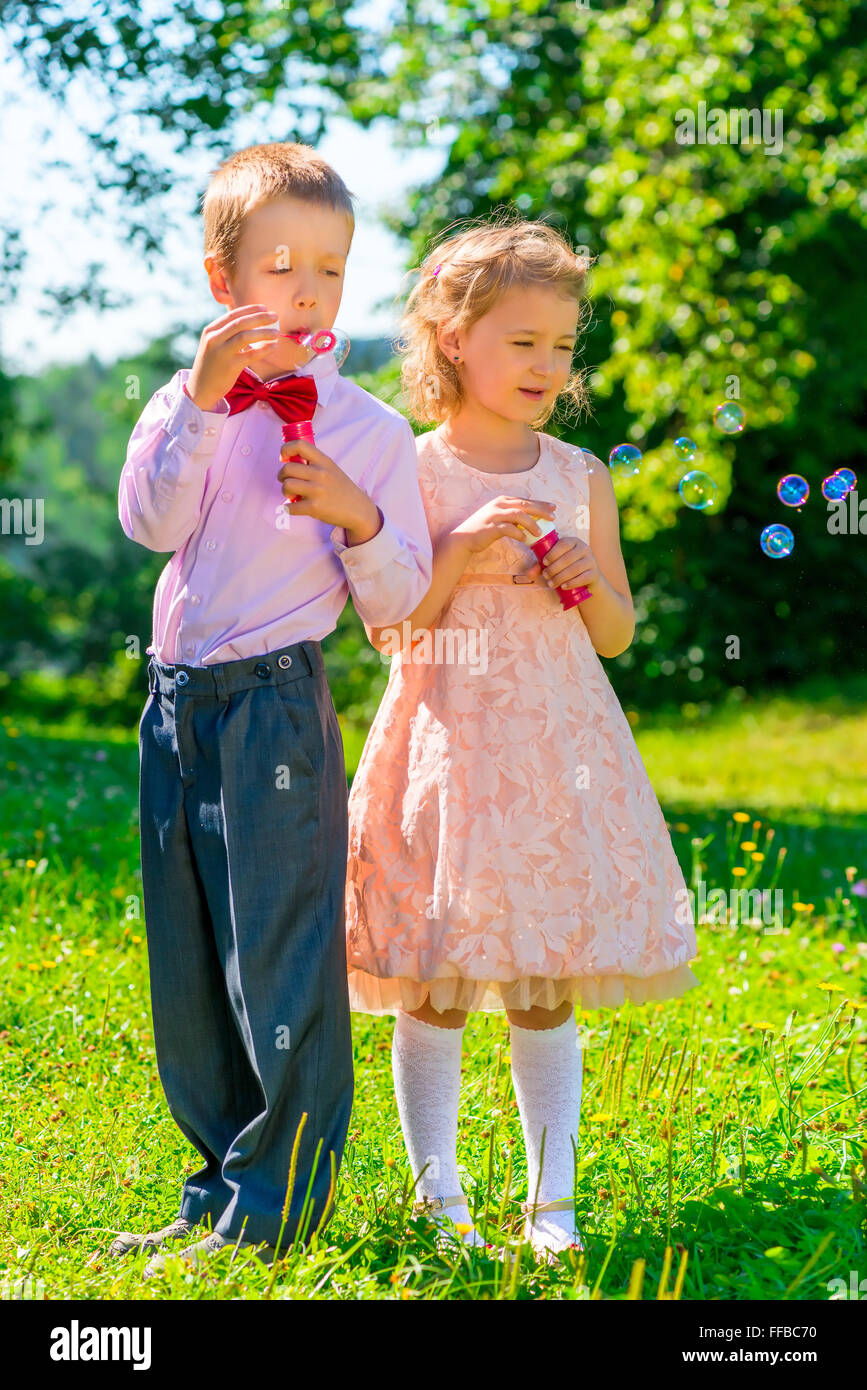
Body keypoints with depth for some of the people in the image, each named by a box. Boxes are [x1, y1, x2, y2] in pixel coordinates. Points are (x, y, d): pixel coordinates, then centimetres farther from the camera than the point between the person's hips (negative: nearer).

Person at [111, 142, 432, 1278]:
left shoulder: (371, 430, 0)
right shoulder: (186, 404, 8)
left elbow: (397, 603, -1)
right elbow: (151, 523, -11)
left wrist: (356, 516, -18)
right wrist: (201, 401, -19)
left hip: (278, 705, -4)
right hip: (179, 703, 5)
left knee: (280, 957, -6)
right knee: (188, 969, 11)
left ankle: (276, 1206, 5)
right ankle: (223, 1185, 24)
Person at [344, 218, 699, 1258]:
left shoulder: (580, 477, 8)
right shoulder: (411, 473, -2)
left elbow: (619, 634, 13)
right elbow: (388, 630, -4)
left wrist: (590, 584, -8)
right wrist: (461, 553, -16)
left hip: (559, 750, 3)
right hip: (448, 745, -3)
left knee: (547, 995, 6)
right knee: (436, 987, 0)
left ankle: (552, 1199, 14)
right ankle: (439, 1198, 12)